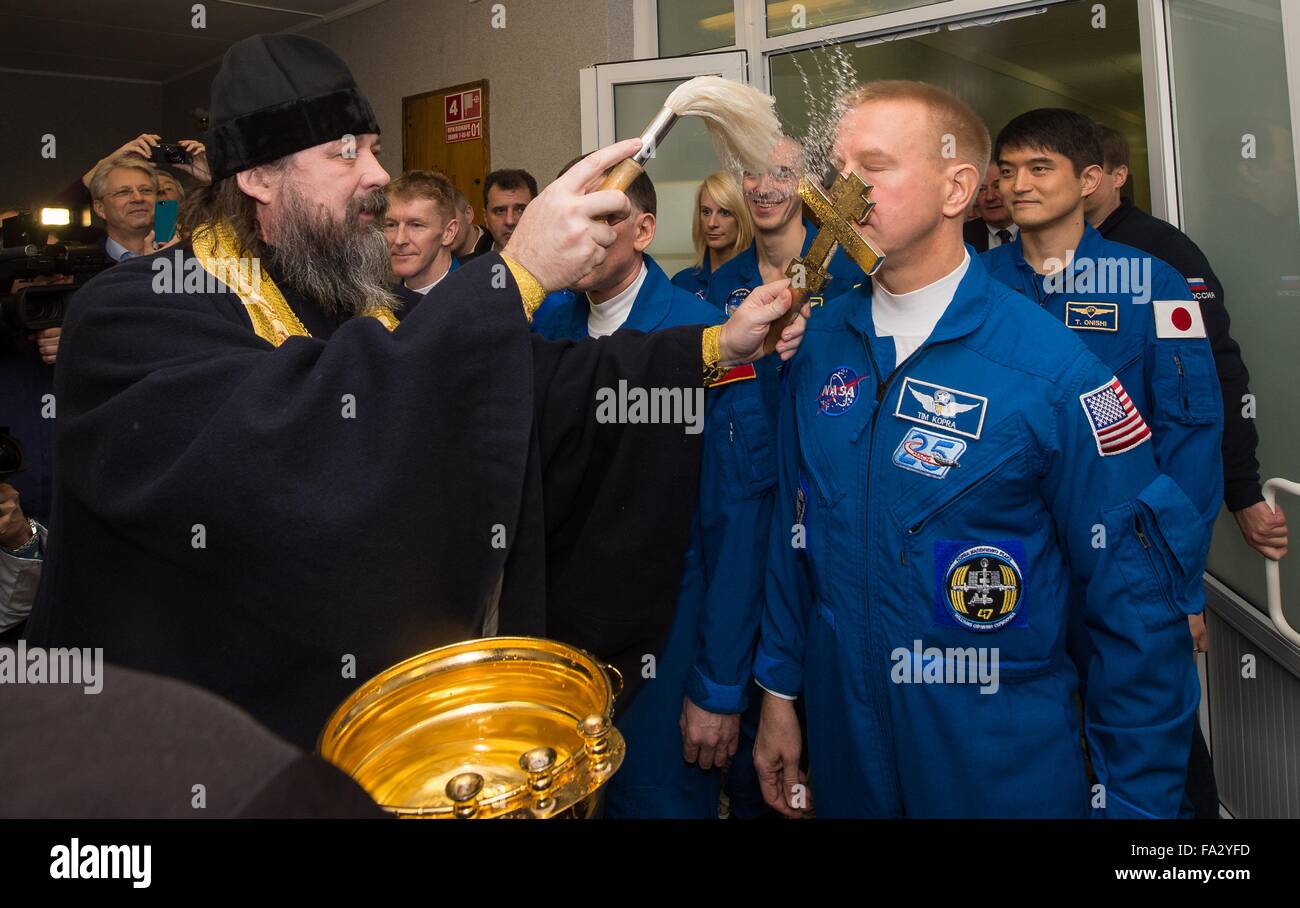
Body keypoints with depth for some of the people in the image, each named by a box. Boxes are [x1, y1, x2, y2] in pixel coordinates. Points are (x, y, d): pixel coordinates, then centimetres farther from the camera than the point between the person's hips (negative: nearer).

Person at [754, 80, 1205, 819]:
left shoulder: (1053, 367, -17)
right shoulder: (822, 342, -4)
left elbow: (1137, 598, -12)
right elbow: (795, 530, 5)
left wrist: (1138, 799, -8)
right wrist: (780, 690, 7)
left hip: (1005, 768, -3)